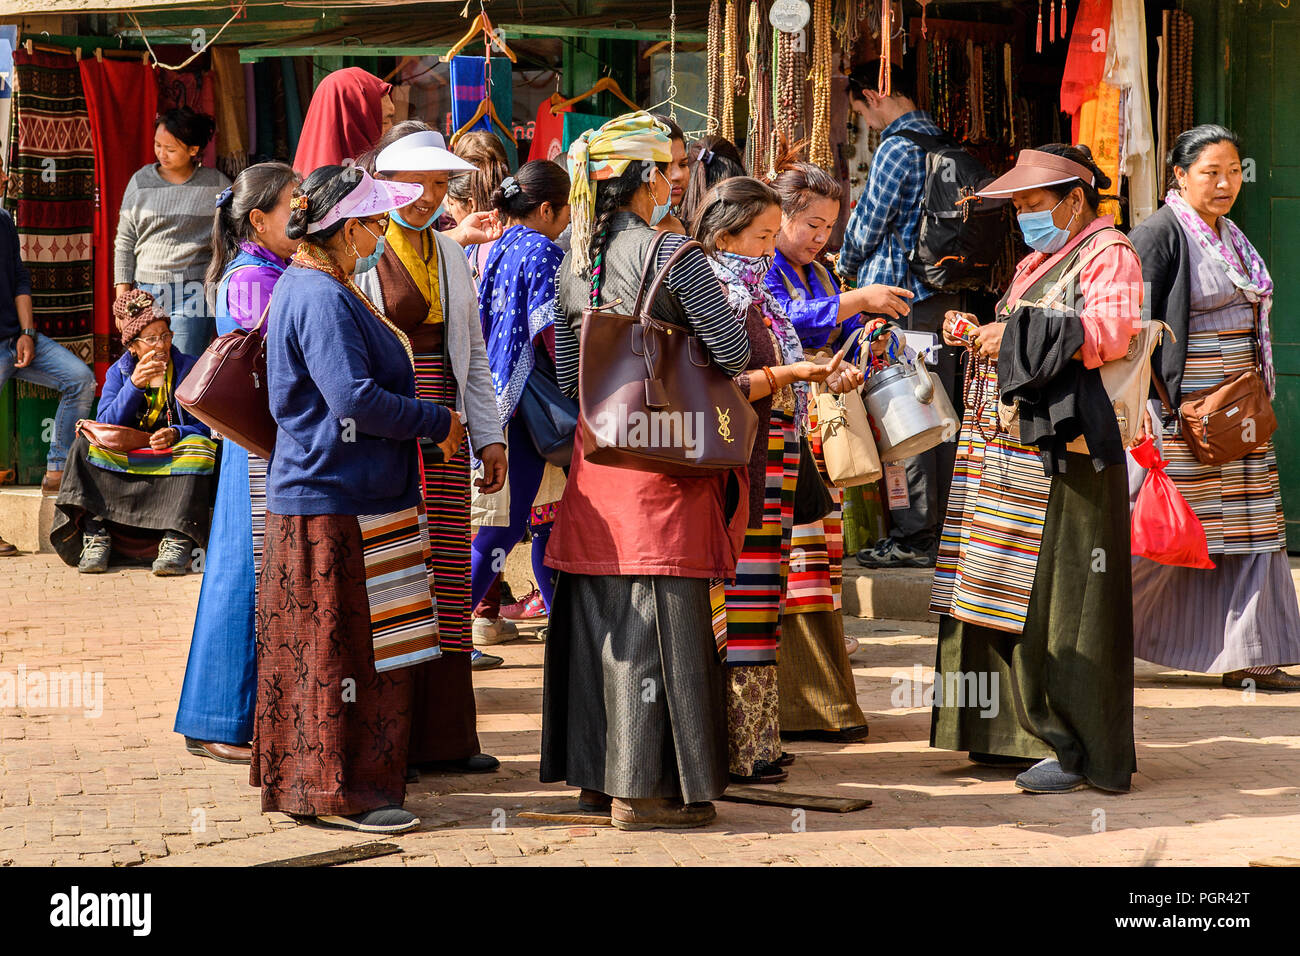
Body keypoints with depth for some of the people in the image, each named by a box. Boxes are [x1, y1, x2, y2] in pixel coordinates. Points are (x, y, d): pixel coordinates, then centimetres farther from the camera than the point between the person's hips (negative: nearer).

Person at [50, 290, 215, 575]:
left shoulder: (189, 369, 4)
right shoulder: (118, 373, 8)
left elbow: (202, 428, -3)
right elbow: (104, 425, -7)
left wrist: (176, 434, -25)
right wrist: (134, 385, -19)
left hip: (172, 465, -2)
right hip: (123, 463, 2)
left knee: (198, 446, -32)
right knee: (86, 444, -20)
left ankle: (177, 540, -42)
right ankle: (94, 535, -33)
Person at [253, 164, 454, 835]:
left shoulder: (304, 286, 16)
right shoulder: (323, 299, -18)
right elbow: (355, 399, -25)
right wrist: (437, 423, -13)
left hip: (315, 495, 11)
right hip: (339, 502, -11)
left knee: (316, 648, 15)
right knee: (347, 647, -4)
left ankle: (295, 779, 23)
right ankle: (338, 791, 2)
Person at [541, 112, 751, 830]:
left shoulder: (574, 262, 10)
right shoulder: (671, 253, -11)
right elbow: (732, 351, -14)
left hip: (596, 449, 7)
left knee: (596, 609, 12)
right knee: (658, 616, -4)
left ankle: (597, 772, 19)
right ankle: (646, 786, -2)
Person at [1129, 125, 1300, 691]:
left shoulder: (1229, 237, 15)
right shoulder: (1159, 236, -10)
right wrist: (1146, 404, -21)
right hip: (1181, 409, -8)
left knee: (1248, 526, 5)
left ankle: (1246, 659, 10)